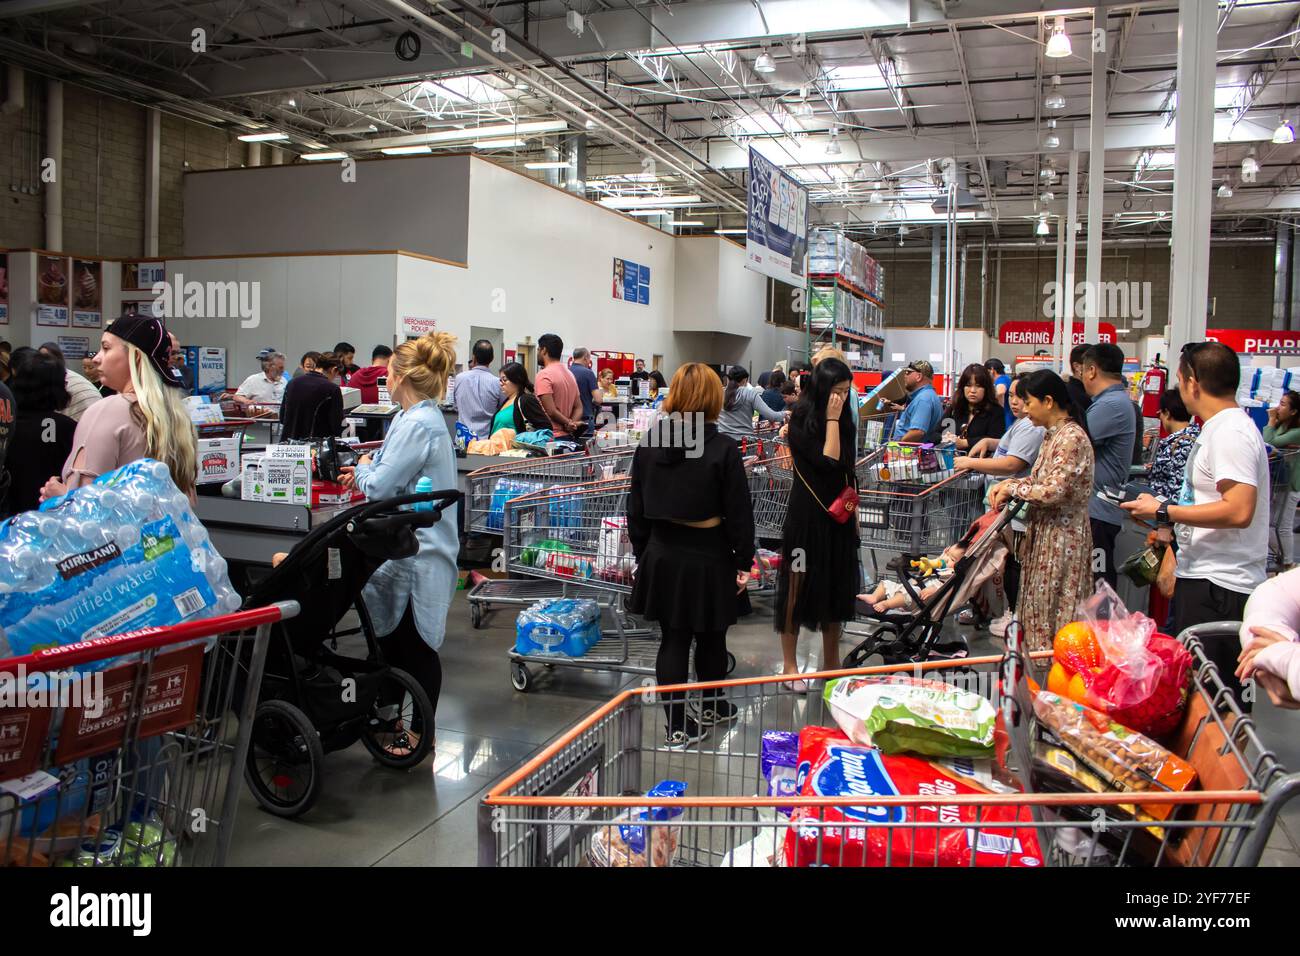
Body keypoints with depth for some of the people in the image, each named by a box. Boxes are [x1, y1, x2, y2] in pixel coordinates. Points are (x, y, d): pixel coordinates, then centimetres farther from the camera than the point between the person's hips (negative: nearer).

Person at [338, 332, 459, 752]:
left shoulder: (418, 425, -22)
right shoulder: (424, 417, 12)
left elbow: (378, 487, -20)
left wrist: (362, 470, 0)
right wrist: (368, 469, 10)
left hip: (418, 553, -10)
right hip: (407, 547, 10)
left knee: (416, 644, 4)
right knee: (391, 634, 20)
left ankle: (421, 730, 18)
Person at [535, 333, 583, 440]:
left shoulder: (544, 375, -11)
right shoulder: (570, 374, 16)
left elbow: (550, 411, -19)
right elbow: (579, 407, 15)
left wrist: (568, 423, -5)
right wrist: (572, 424, -2)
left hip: (551, 437, -8)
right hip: (568, 436, 8)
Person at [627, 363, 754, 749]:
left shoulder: (649, 445, -2)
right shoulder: (723, 449, -14)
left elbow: (636, 508, 5)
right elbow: (739, 512, -11)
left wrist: (641, 554, 14)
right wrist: (744, 562, -1)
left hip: (662, 556, 3)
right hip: (709, 557, -3)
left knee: (673, 639, 9)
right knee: (710, 637, 16)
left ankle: (676, 725, 15)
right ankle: (712, 707, 36)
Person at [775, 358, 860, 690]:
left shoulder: (844, 421, 8)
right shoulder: (801, 421, -12)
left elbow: (848, 471, 14)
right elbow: (828, 461, -21)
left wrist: (854, 512, 14)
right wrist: (831, 419, -16)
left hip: (839, 514, 7)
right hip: (808, 515, -7)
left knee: (837, 586, 13)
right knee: (800, 586, 0)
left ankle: (831, 660, 26)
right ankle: (789, 664, 10)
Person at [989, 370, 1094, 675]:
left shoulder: (1072, 437, -19)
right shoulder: (1052, 434, 11)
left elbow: (1053, 491, -24)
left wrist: (1013, 488, -12)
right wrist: (1008, 485, 0)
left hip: (1062, 534, -10)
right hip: (1044, 530, 10)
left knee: (1053, 607, -1)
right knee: (1038, 601, 15)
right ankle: (1038, 660, 26)